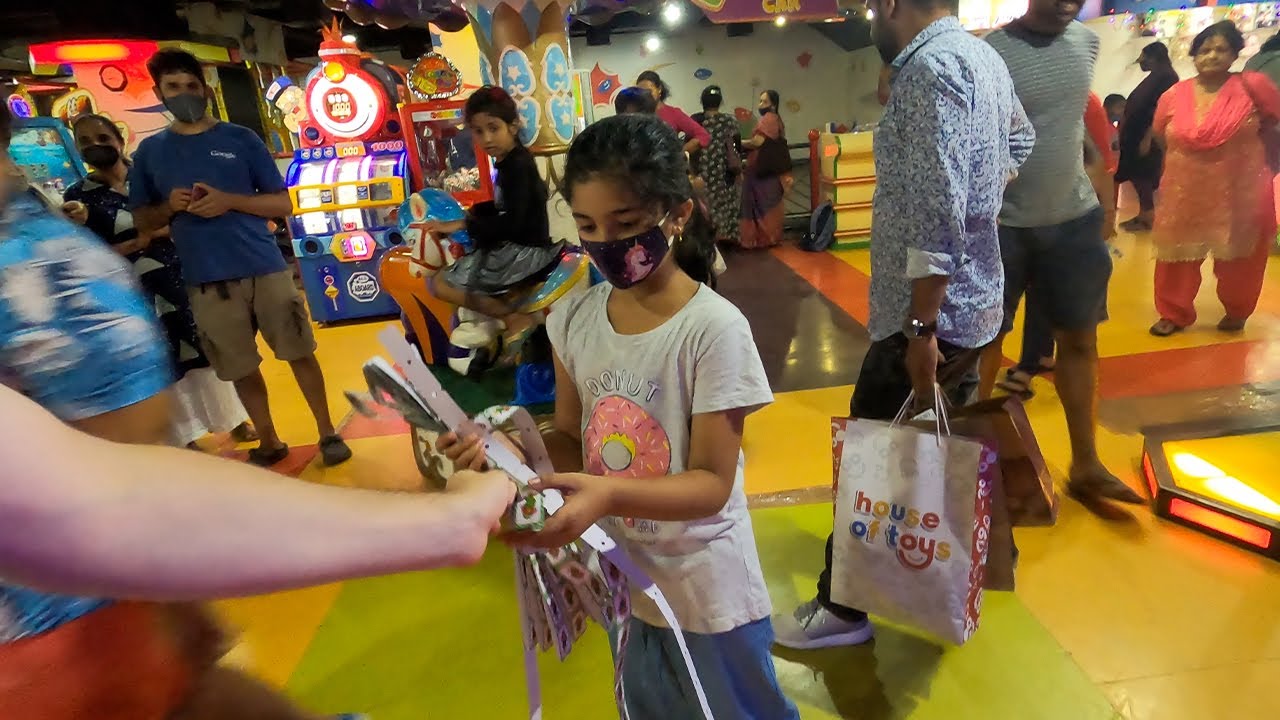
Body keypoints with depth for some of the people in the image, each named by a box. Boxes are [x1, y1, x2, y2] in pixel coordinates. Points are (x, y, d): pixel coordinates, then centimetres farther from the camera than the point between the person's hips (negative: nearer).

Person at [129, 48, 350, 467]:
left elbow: (283, 204, 3)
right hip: (206, 281, 2)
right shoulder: (149, 152, 10)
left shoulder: (241, 139, 4)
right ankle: (269, 442, 25)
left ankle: (328, 433, 16)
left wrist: (229, 200, -12)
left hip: (265, 268, -1)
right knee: (241, 369, 9)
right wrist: (169, 207, -7)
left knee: (300, 353, 2)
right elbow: (141, 221, 14)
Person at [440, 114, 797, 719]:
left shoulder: (714, 329, -23)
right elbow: (571, 441, 1)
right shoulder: (574, 320, -7)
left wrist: (608, 495, -37)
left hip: (705, 592, -5)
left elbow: (712, 483, -21)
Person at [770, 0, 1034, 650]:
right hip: (973, 301, 10)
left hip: (930, 311, -10)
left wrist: (921, 327, -25)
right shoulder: (983, 57, 12)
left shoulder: (930, 67, -19)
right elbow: (1019, 140, 32)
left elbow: (936, 211, -27)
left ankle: (842, 607, 15)